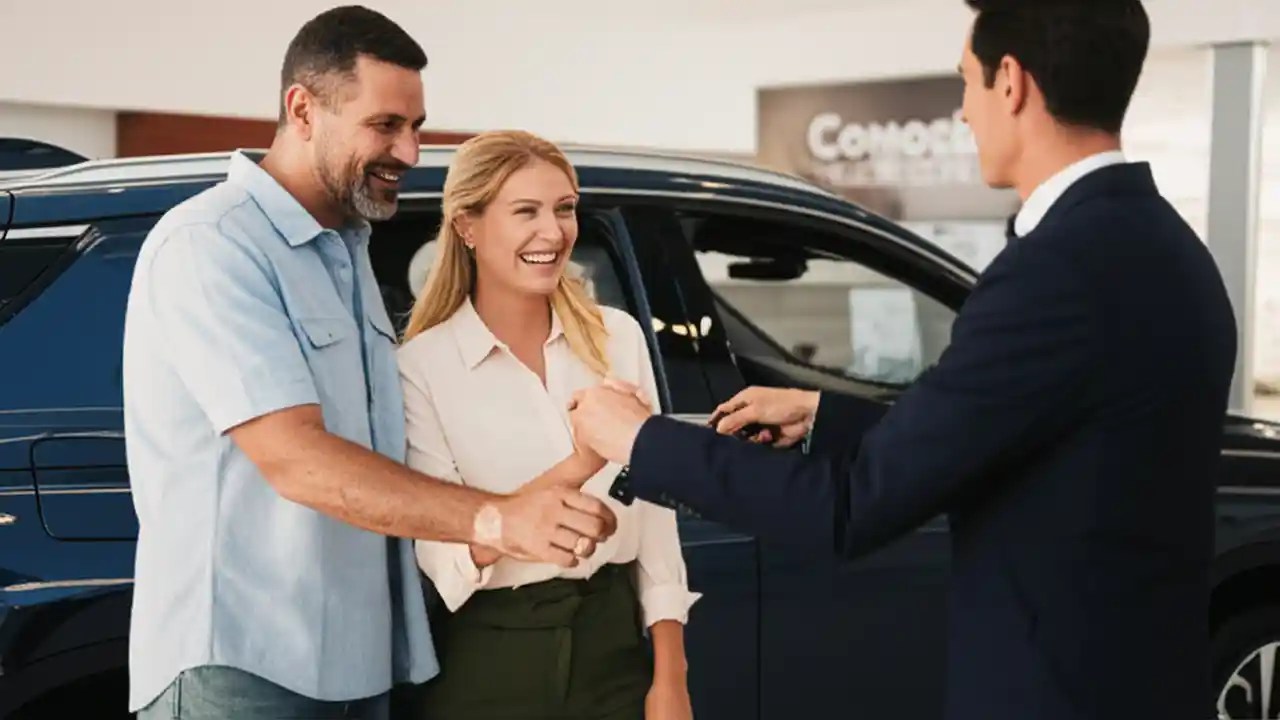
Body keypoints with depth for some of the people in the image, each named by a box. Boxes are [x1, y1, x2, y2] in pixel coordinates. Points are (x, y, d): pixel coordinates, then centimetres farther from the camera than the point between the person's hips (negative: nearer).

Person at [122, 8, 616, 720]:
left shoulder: (348, 250, 15)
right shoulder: (209, 245, -15)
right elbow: (295, 460, -24)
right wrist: (496, 519, -33)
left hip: (358, 658, 8)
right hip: (242, 662, -8)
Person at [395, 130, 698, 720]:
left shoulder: (619, 336, 2)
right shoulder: (421, 365, -9)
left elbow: (653, 510, 4)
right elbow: (443, 559, -15)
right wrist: (574, 468, -28)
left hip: (614, 645, 3)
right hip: (490, 668, -3)